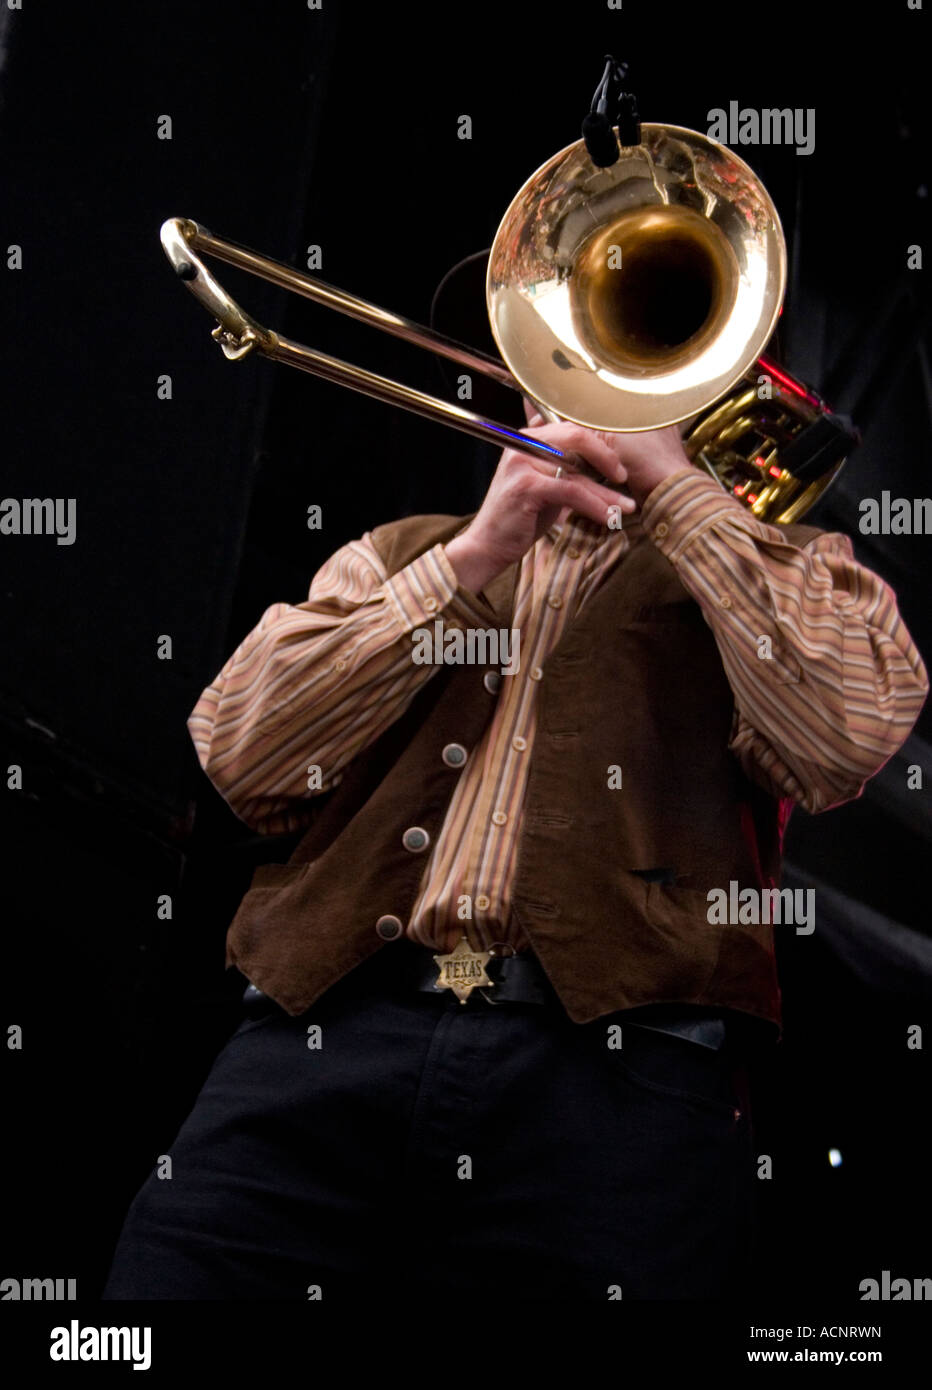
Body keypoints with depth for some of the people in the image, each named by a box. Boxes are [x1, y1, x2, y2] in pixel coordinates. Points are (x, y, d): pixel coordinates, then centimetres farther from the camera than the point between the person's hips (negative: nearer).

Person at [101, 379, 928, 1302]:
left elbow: (845, 738, -5)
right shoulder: (404, 553, 25)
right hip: (331, 1023, 2)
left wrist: (673, 481, 1)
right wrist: (470, 558, 3)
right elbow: (237, 753, 10)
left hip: (618, 1050, -2)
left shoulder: (778, 571, 18)